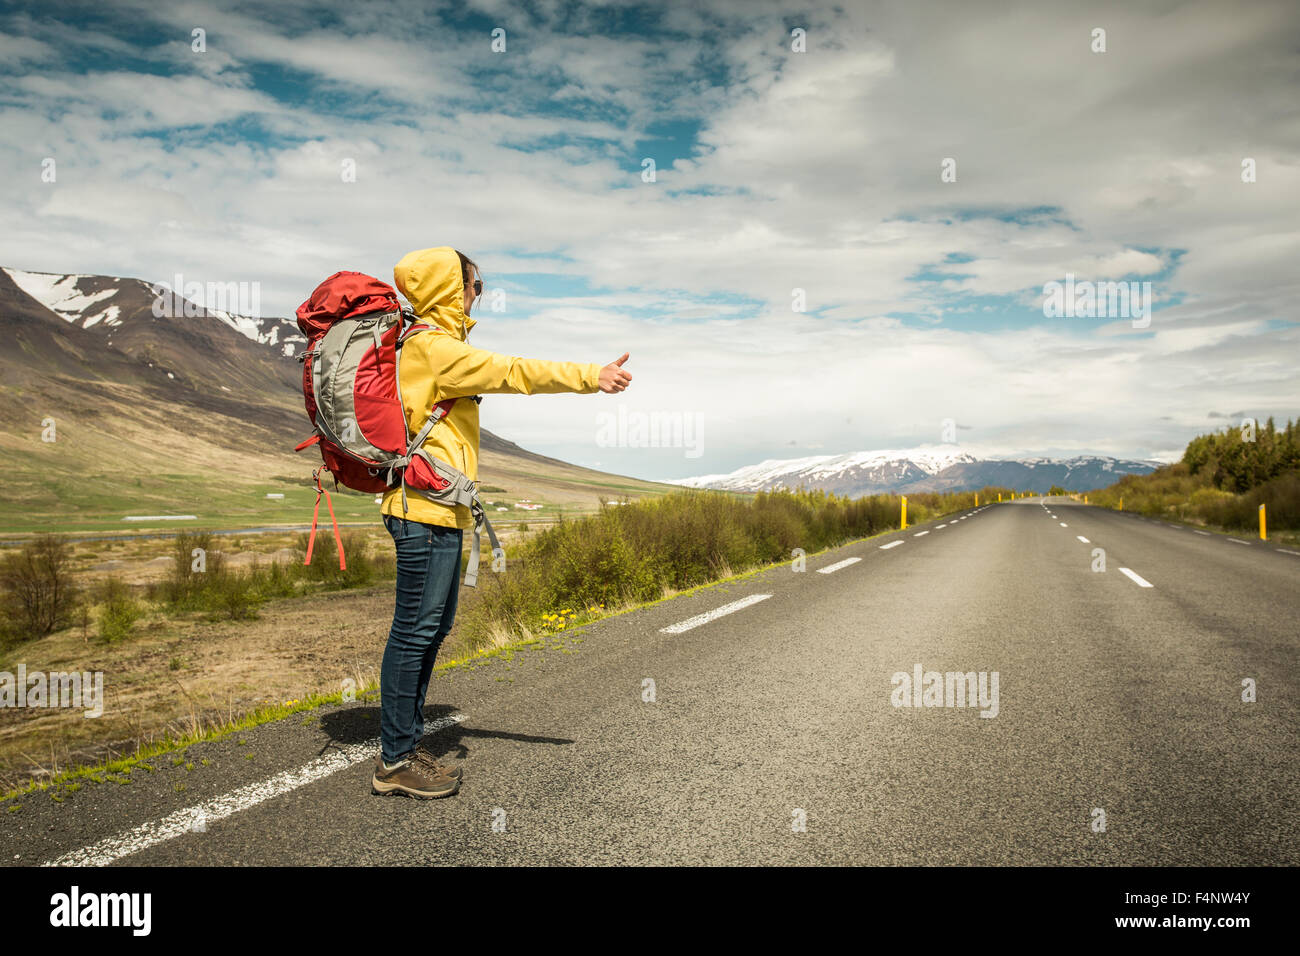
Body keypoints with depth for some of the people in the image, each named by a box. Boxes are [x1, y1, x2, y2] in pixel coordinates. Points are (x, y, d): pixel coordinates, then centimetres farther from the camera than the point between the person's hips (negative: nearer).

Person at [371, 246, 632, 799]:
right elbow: (512, 374, -18)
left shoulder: (427, 343, 20)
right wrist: (590, 377, -17)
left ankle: (406, 743, 23)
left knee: (432, 627, 14)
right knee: (416, 630, -5)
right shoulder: (434, 346, -12)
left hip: (436, 509, 11)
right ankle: (395, 761, 4)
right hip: (428, 508, -11)